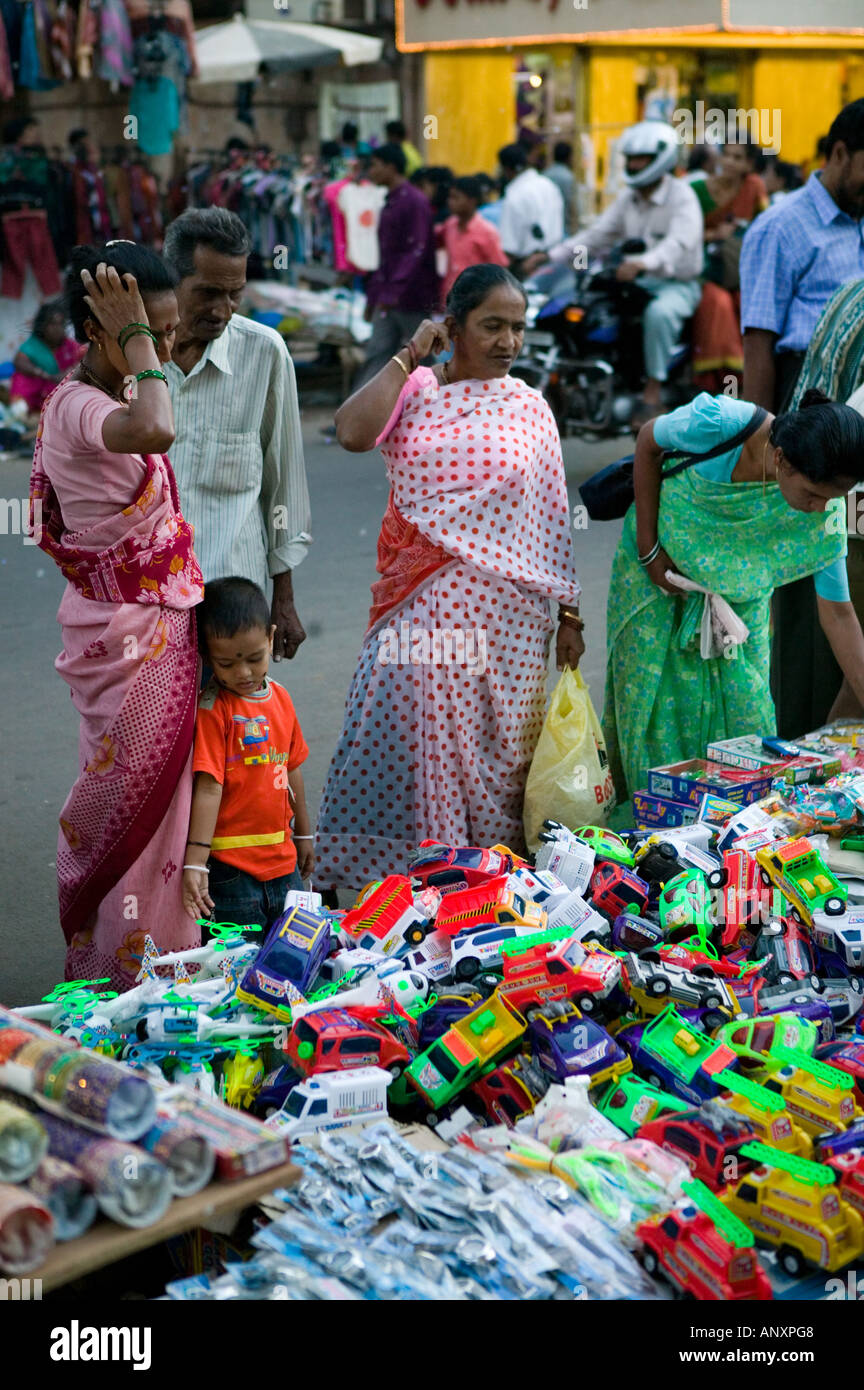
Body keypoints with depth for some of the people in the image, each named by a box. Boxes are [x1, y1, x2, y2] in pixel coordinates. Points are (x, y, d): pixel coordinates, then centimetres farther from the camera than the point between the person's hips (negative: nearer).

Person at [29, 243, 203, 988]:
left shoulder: (114, 394, 7)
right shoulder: (78, 407, -23)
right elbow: (156, 431, -46)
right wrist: (132, 335, -33)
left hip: (158, 625, 10)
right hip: (127, 635, -10)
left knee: (155, 798, 18)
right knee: (133, 797, 3)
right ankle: (118, 978, 20)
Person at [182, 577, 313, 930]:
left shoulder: (279, 696, 7)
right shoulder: (213, 709, -14)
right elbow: (208, 786, -20)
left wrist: (302, 834, 25)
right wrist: (195, 863, -24)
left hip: (282, 860, 6)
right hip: (231, 868, -6)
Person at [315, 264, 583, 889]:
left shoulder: (529, 408, 8)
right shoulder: (413, 391, 4)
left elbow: (552, 516, 9)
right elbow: (352, 433, -17)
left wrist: (569, 613, 7)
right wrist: (407, 357, -9)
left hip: (506, 616, 2)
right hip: (424, 608, -1)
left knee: (497, 752, 6)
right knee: (413, 737, -4)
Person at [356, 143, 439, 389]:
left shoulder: (415, 202, -13)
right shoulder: (390, 202, 15)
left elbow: (417, 251, -20)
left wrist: (394, 292, -26)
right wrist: (373, 294, 19)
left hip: (412, 298, -8)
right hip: (388, 299, 8)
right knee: (377, 353, 2)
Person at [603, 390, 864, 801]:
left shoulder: (825, 519, -25)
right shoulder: (720, 421, -35)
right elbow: (648, 441, -14)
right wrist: (648, 550, -15)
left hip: (739, 592, 2)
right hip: (659, 566, -2)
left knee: (742, 713, -1)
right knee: (657, 705, 1)